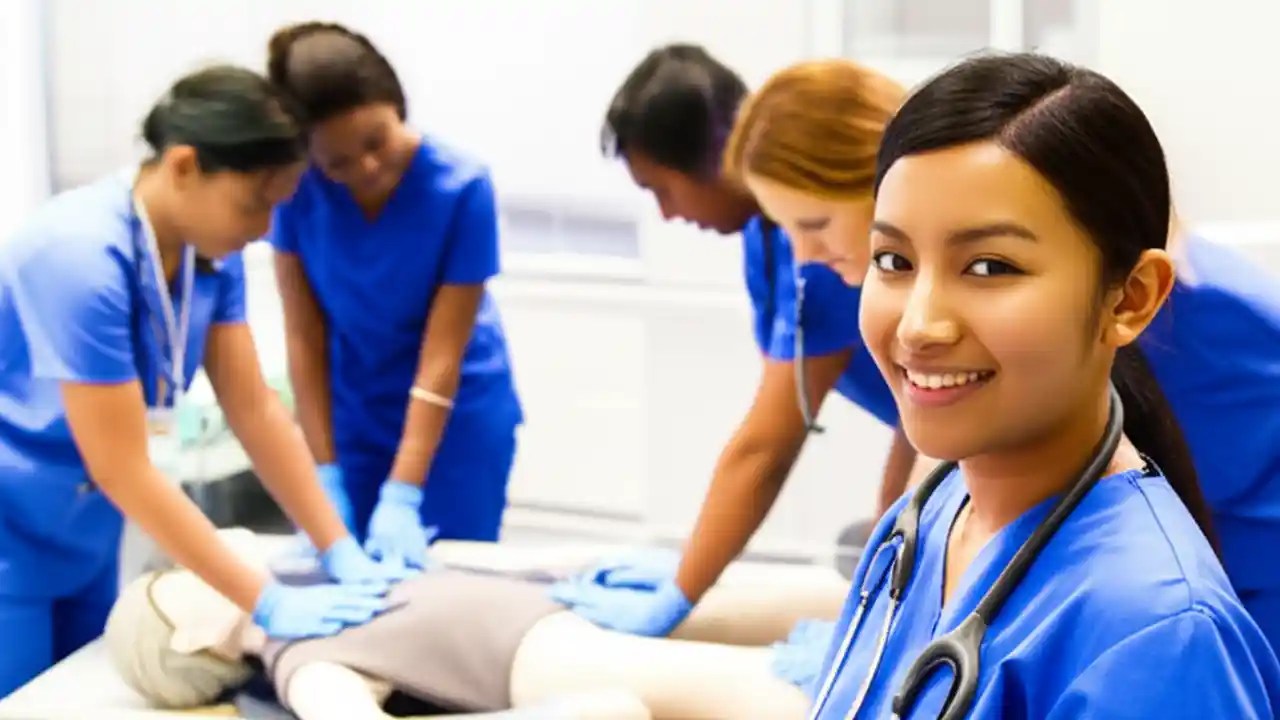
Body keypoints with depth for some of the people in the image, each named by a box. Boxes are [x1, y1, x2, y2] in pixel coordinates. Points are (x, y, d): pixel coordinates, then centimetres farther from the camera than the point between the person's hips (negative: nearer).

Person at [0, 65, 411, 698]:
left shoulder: (209, 247, -7)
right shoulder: (81, 256, -30)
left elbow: (256, 412, -2)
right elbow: (123, 471, -28)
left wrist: (342, 553, -9)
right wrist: (269, 604, -29)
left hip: (85, 536, 7)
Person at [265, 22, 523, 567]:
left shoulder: (461, 188, -25)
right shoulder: (299, 188, -18)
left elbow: (442, 358, -22)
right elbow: (304, 338, -12)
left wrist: (401, 497, -26)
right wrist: (325, 477, -13)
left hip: (457, 416, -2)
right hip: (352, 414, 2)